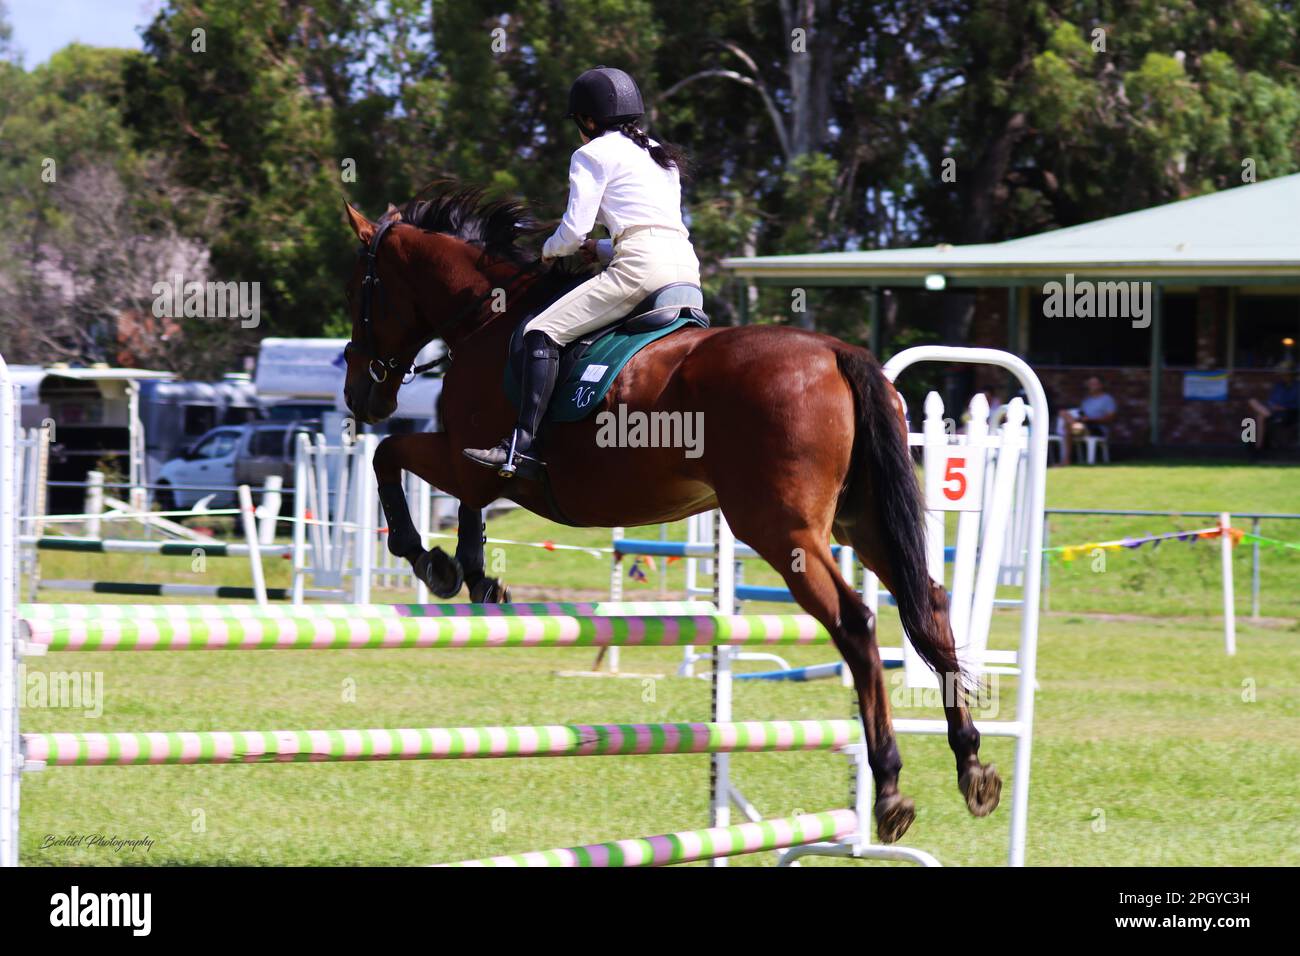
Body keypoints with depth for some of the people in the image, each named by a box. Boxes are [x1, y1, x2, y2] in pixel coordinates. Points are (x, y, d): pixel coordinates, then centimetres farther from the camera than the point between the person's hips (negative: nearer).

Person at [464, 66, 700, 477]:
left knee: (543, 331, -10)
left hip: (641, 266, -8)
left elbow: (574, 229, -3)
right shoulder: (662, 155, 29)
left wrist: (550, 250, 18)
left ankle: (522, 441, -24)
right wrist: (602, 250, 27)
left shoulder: (593, 154, 6)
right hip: (687, 264, 8)